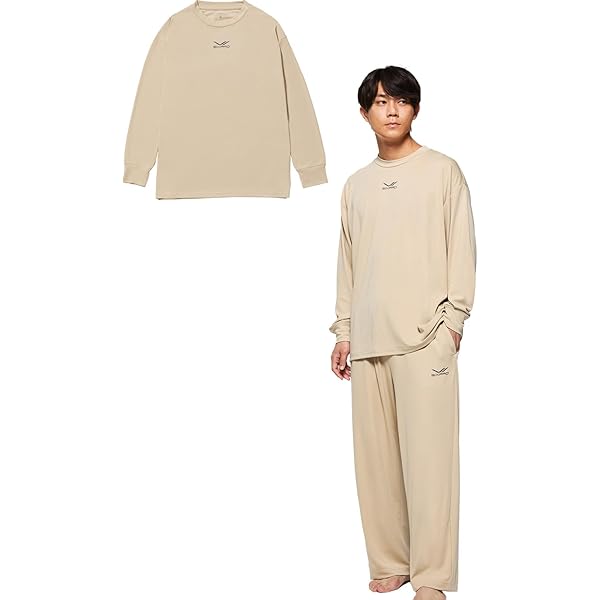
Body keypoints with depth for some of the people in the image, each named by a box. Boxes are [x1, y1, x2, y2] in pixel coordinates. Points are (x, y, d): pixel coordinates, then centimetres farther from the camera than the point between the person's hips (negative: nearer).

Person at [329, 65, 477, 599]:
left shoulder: (443, 171, 4)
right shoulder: (356, 185, 16)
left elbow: (462, 249, 1)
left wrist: (452, 321, -6)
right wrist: (344, 331, 12)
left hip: (424, 336, -4)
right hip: (369, 340, 4)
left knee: (428, 455, -7)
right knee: (375, 456, 4)